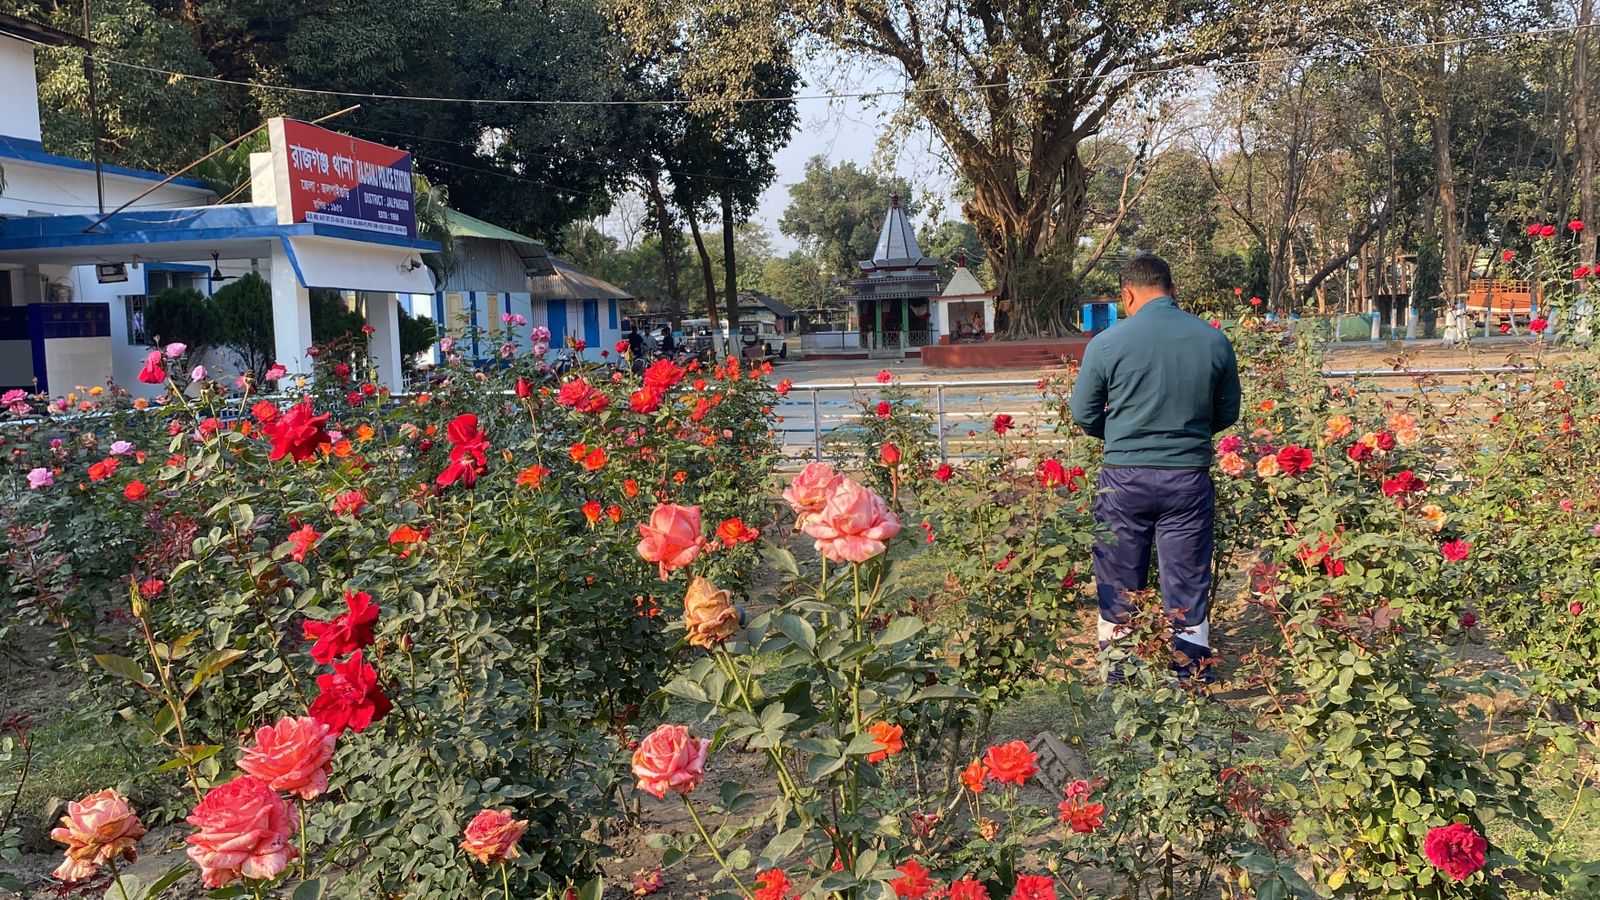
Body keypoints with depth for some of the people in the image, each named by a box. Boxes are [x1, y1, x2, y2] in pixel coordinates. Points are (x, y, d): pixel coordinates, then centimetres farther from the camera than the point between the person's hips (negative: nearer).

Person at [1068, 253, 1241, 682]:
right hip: (1189, 478, 2)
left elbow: (1084, 414, -1)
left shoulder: (1107, 344, -9)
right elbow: (1227, 413, 9)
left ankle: (1117, 676, 23)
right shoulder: (1214, 341, -1)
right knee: (1188, 581, 11)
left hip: (1125, 477, -1)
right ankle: (1193, 674, 21)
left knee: (1119, 582, 12)